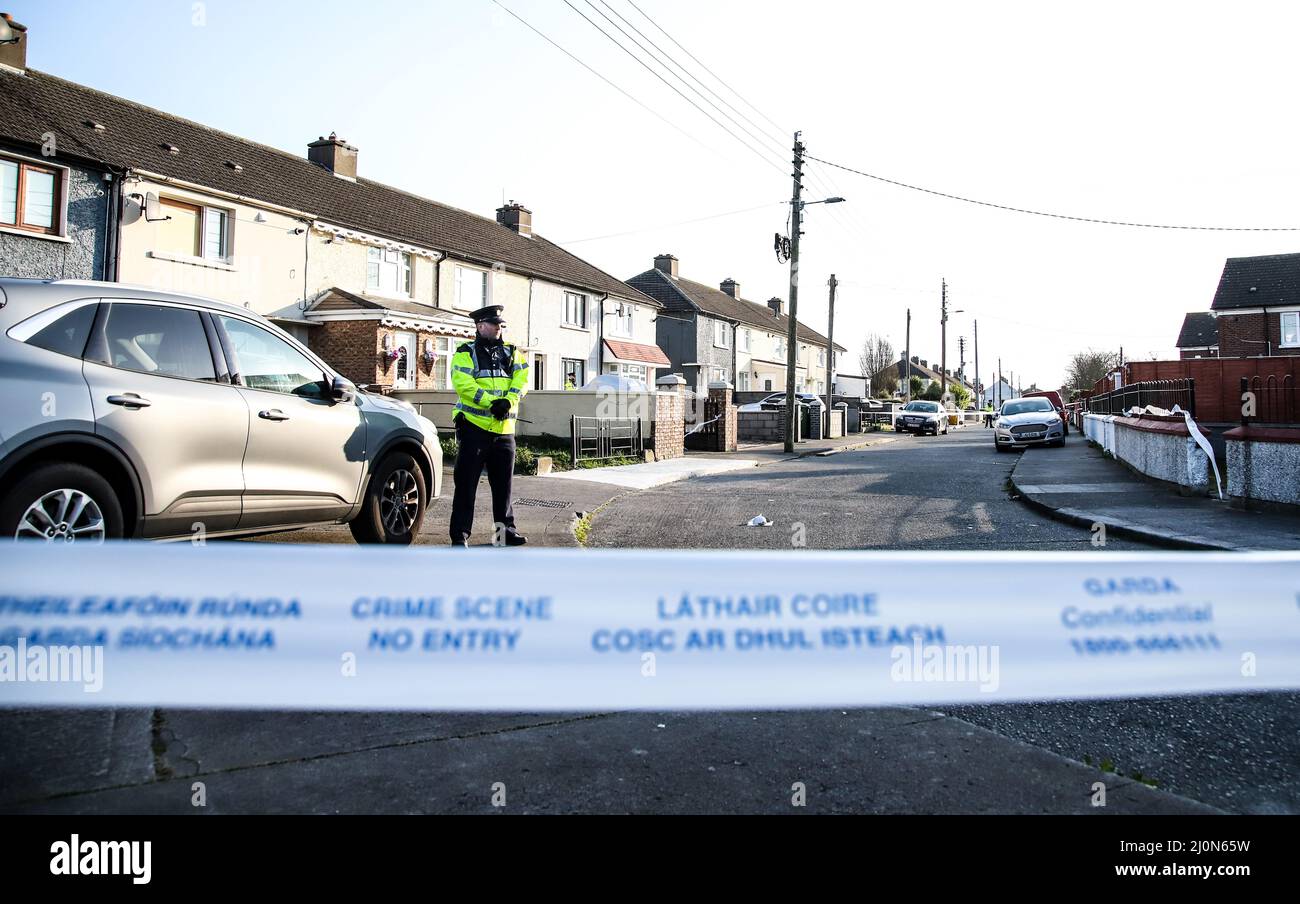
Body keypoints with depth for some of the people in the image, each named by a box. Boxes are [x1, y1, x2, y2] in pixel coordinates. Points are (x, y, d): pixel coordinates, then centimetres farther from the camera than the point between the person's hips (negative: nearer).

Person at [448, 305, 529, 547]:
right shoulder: (465, 353, 1)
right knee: (466, 482, -2)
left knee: (503, 482, 12)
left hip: (504, 429, 5)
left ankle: (505, 530, 23)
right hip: (474, 427, -5)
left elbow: (522, 379, 2)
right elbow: (462, 383, -14)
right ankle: (460, 535, 3)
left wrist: (508, 401, -15)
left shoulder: (511, 352, 15)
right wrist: (491, 403, -20)